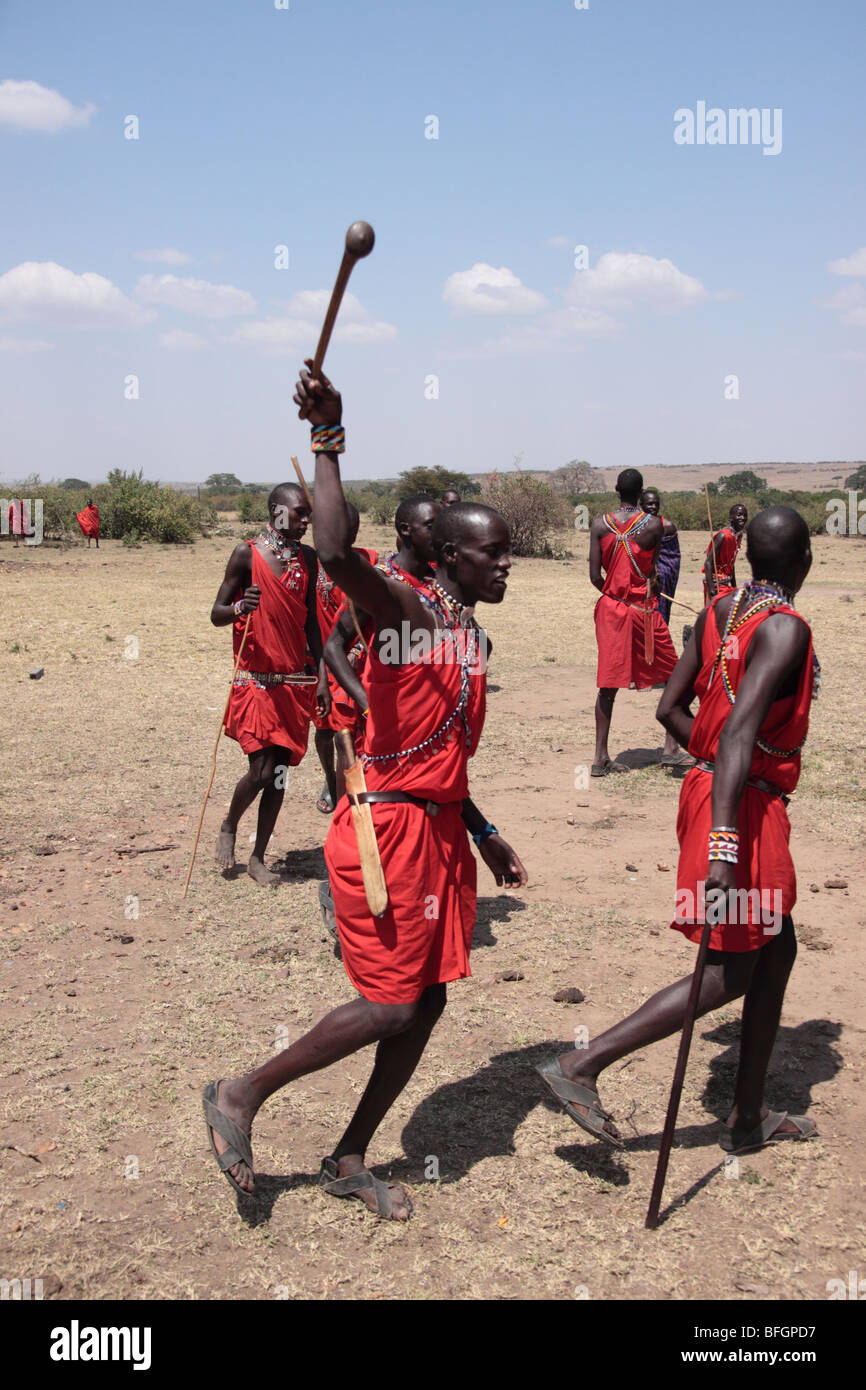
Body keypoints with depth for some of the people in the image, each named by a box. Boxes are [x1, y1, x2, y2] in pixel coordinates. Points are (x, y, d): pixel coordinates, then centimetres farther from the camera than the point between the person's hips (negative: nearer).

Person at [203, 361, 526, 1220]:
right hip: (388, 829, -9)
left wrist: (483, 835, 25)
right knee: (390, 1004, -5)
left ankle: (350, 1162, 26)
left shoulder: (466, 636, 14)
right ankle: (239, 1098, 14)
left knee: (426, 1001, 11)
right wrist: (328, 442, -31)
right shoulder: (409, 611, -13)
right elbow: (337, 555, -35)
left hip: (437, 831, 9)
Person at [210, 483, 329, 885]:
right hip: (255, 680, -5)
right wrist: (239, 608, -26)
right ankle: (228, 828, 20)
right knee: (261, 769, -10)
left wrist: (322, 676, 9)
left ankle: (258, 858, 18)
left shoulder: (307, 557, 9)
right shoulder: (247, 554, -6)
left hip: (294, 682, 5)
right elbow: (216, 614, -3)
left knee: (280, 771, 5)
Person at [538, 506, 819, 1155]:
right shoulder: (785, 629, -18)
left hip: (711, 788, 9)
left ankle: (750, 1116, 29)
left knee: (777, 948, 19)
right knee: (730, 974, 0)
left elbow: (671, 708, 10)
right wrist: (723, 843, -35)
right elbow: (738, 732, -30)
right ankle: (583, 1065, -2)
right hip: (747, 809, -9)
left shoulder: (719, 610, 6)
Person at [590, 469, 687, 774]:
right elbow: (652, 570, 0)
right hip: (643, 609, -3)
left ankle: (601, 757, 6)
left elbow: (595, 576, -3)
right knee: (673, 679, 13)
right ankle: (670, 749, 11)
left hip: (610, 608, 3)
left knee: (608, 685, 7)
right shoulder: (654, 524, -8)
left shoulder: (600, 524, -3)